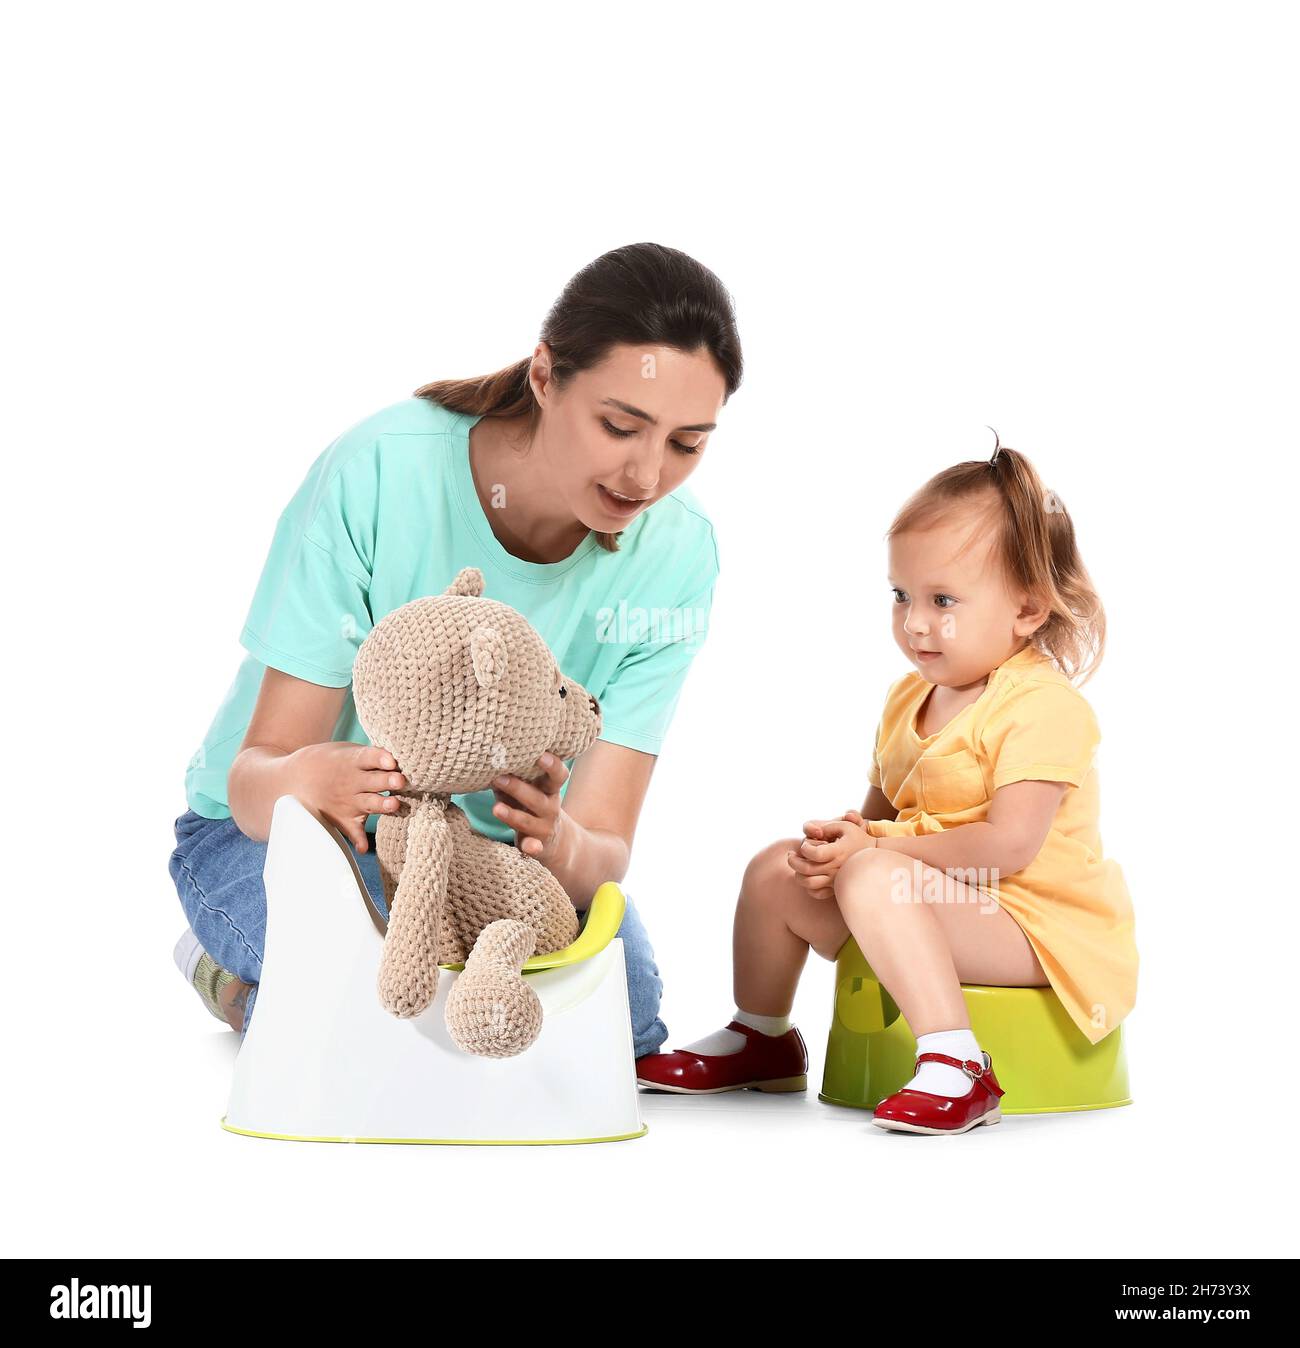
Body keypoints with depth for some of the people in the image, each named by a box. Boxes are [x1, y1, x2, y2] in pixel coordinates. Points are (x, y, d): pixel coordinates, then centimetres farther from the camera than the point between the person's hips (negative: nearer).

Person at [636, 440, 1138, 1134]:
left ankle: (956, 1066, -38)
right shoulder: (909, 698, 11)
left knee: (872, 880, -32)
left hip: (1035, 931, -9)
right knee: (776, 869, 7)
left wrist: (869, 847, -22)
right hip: (937, 903, 9)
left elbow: (1007, 847, -26)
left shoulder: (1042, 705, -17)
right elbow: (879, 812, 14)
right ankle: (761, 1038, 25)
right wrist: (842, 837, -12)